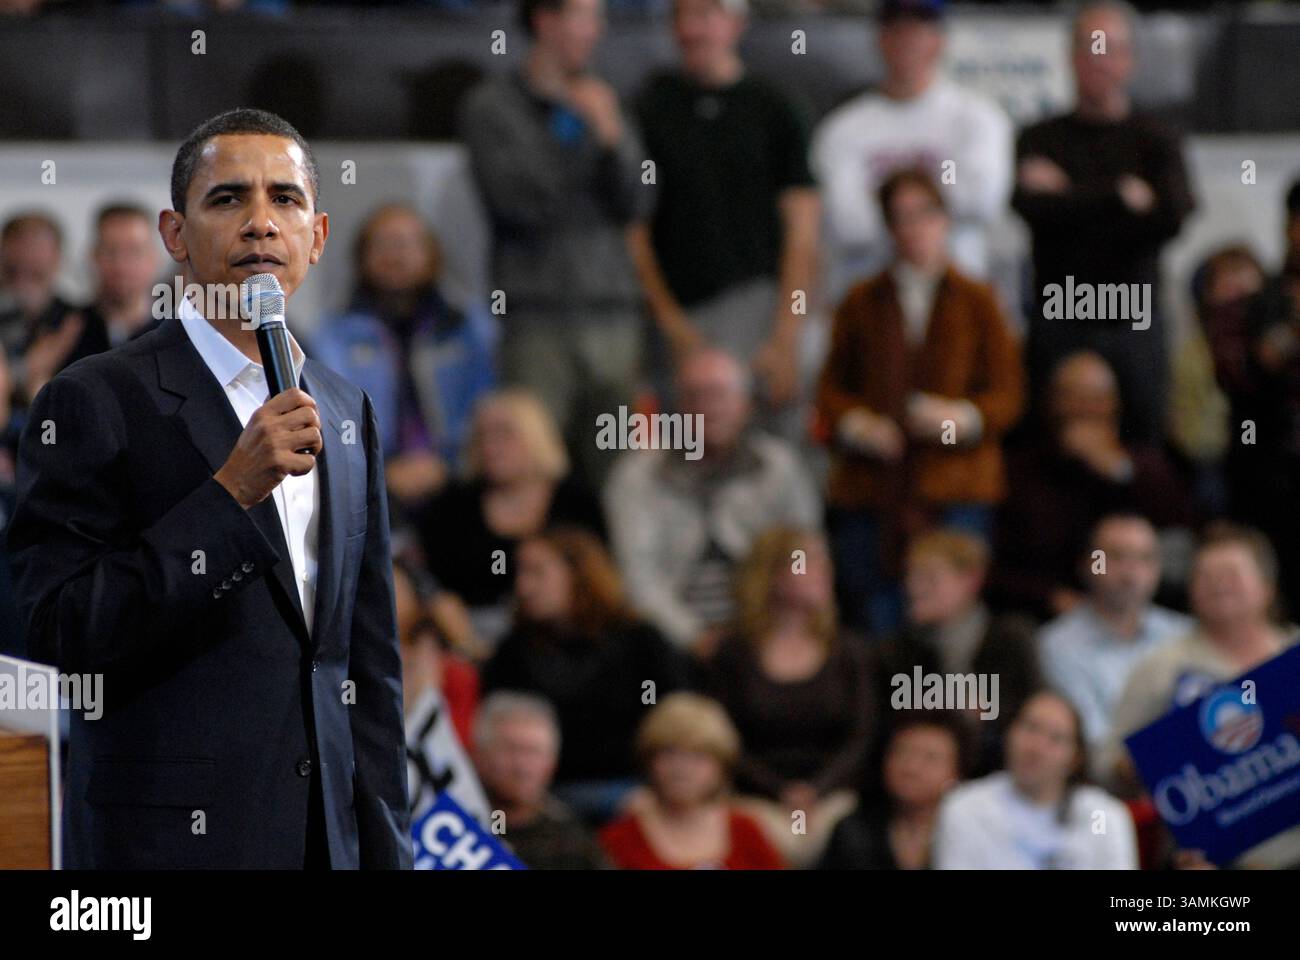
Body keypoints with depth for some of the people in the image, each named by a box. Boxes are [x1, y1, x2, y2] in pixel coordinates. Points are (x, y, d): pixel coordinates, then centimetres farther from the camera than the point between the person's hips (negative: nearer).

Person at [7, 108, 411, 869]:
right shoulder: (94, 403, -6)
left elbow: (370, 655, 14)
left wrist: (385, 848, 9)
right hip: (169, 837, -5)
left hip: (327, 833, 5)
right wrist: (232, 491, -19)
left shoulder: (347, 411, 12)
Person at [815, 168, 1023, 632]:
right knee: (873, 620, -3)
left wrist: (963, 418, -13)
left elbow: (1008, 394, 5)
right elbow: (831, 386, 13)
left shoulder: (976, 301, 7)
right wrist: (856, 424, -6)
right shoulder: (862, 303, 12)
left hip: (955, 493, -2)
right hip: (869, 486, 2)